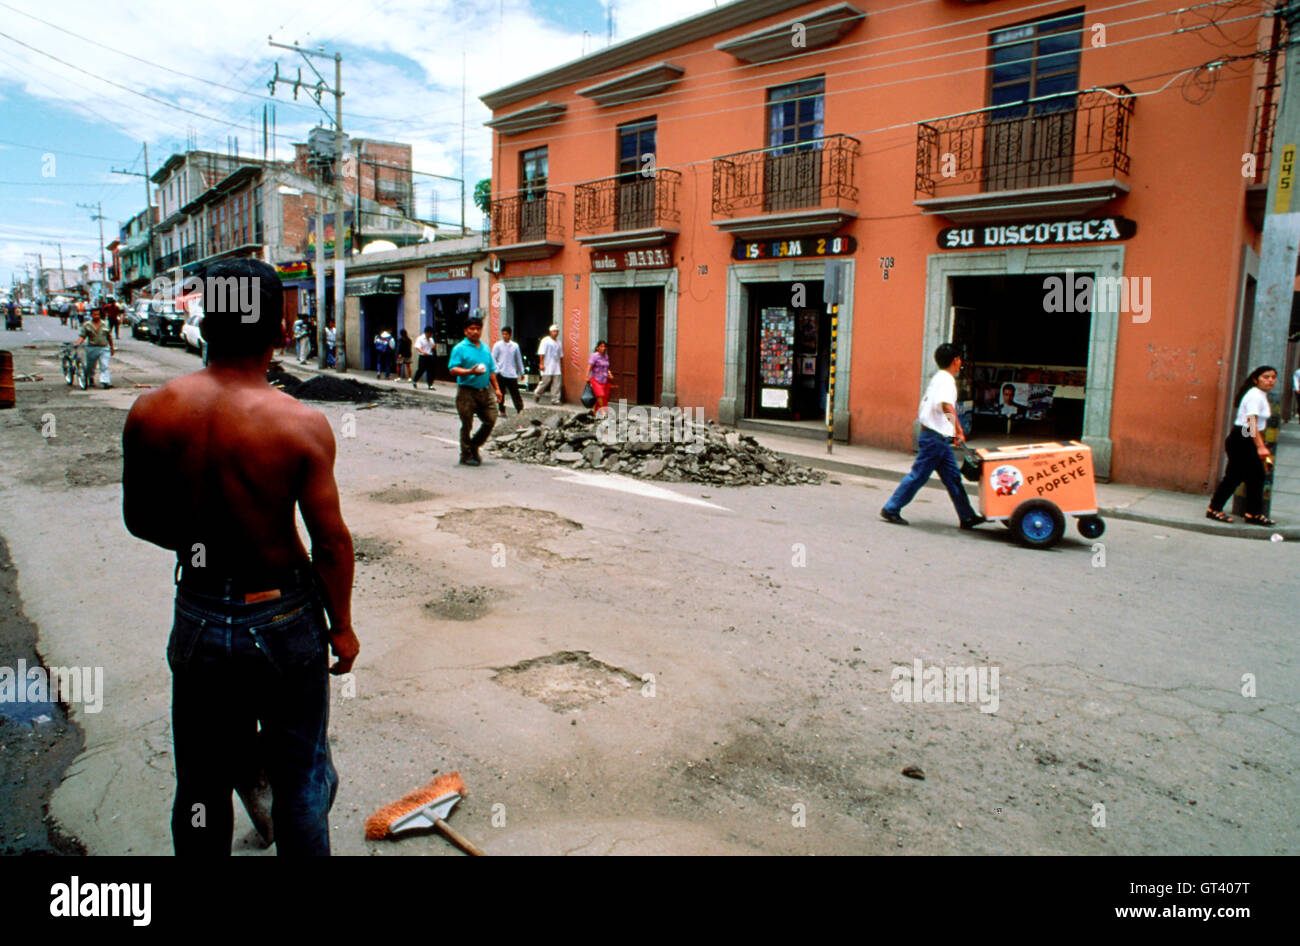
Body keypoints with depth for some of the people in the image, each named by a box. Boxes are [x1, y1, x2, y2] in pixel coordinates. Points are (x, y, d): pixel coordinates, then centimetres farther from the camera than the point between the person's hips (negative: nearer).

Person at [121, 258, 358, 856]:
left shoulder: (149, 413, -9)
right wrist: (341, 626, -1)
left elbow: (141, 520, 3)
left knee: (201, 782, 21)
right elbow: (331, 542, -15)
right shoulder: (302, 425, -19)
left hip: (199, 619, 4)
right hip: (284, 618, -3)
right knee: (299, 775, 16)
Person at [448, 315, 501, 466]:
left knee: (491, 420, 3)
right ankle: (466, 455, 13)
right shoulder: (460, 348, -4)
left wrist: (496, 388, 16)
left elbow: (492, 370, 21)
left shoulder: (485, 348, 16)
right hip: (467, 392, -6)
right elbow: (453, 369, -12)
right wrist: (470, 372, -25)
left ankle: (474, 446, 23)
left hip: (485, 391, 6)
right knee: (467, 425, 1)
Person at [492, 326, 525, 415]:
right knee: (501, 393, 3)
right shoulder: (497, 345, 2)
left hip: (512, 374, 1)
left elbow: (519, 360, 15)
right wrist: (497, 370, -11)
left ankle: (520, 410, -6)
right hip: (501, 374, -1)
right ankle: (502, 411, 12)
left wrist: (521, 372, 17)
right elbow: (493, 359, 1)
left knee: (515, 393, -4)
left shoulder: (515, 346, 8)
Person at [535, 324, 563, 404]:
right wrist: (542, 364, -14)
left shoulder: (558, 342, 16)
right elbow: (541, 353, -8)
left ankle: (555, 399, 2)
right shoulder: (545, 340, -2)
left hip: (556, 366, 6)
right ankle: (537, 394, 16)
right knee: (546, 380, -6)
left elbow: (561, 355, 23)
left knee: (557, 383, -2)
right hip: (547, 365, -6)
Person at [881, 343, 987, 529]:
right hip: (936, 438, -10)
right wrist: (959, 429, -31)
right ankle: (890, 509, 4)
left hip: (939, 438, 10)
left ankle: (967, 517, 15)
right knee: (918, 476, -3)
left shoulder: (938, 378, 16)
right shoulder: (947, 380, -13)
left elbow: (922, 409, 21)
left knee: (953, 477, 11)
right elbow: (946, 405, -32)